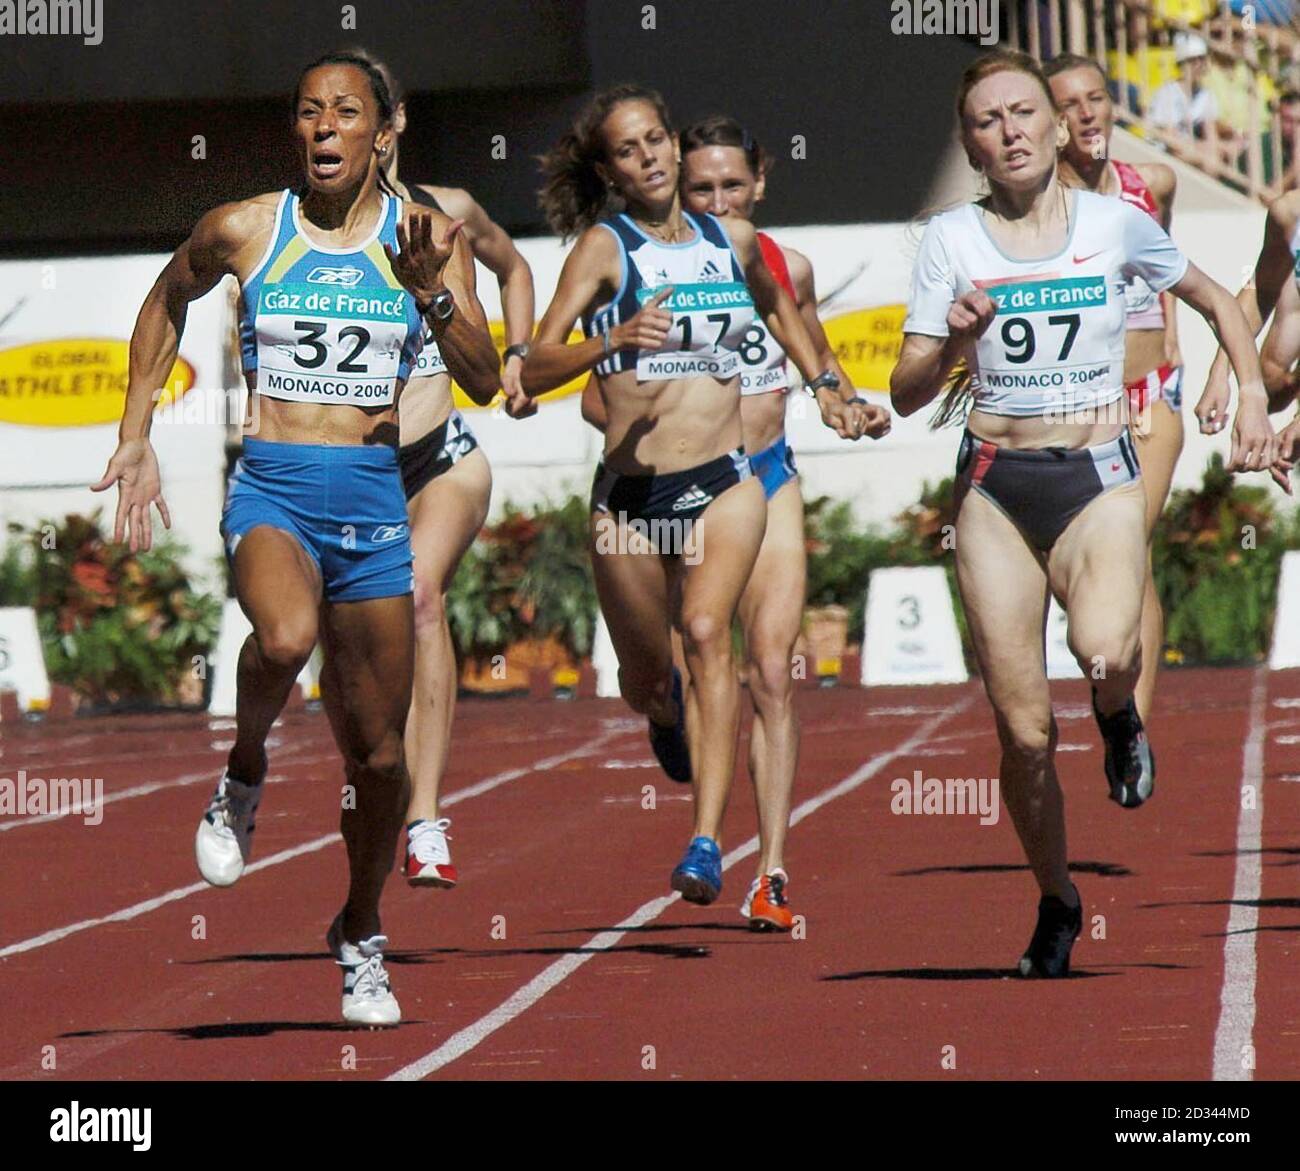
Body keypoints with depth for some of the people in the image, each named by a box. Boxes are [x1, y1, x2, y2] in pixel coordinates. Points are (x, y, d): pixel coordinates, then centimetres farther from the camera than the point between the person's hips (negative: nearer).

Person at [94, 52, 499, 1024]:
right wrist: (135, 436, 17)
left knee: (378, 750, 7)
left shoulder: (426, 239, 2)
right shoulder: (243, 231, 1)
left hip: (374, 502, 2)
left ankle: (362, 936, 31)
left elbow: (485, 379, -3)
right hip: (272, 491, -2)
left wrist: (429, 293, -20)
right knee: (287, 637, -37)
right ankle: (244, 776, -5)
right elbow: (166, 303, 21)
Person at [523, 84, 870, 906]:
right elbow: (536, 370, -13)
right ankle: (668, 709, 53)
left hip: (726, 483, 0)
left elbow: (779, 306, 33)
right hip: (630, 493, 0)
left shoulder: (733, 242, 9)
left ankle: (709, 843, -30)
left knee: (708, 631, -24)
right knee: (645, 677, 12)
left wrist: (824, 384, 24)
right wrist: (615, 339, -28)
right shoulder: (603, 247, -3)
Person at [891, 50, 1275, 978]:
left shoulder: (1117, 224, 4)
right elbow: (906, 393, 1)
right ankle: (1057, 902, 18)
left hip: (1099, 480, -1)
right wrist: (953, 340, -18)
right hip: (996, 486, 1)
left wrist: (1253, 397, 7)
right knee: (1025, 731, -4)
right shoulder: (952, 240, 3)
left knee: (1103, 650, -32)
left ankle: (1120, 717, 6)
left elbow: (1216, 301, 20)